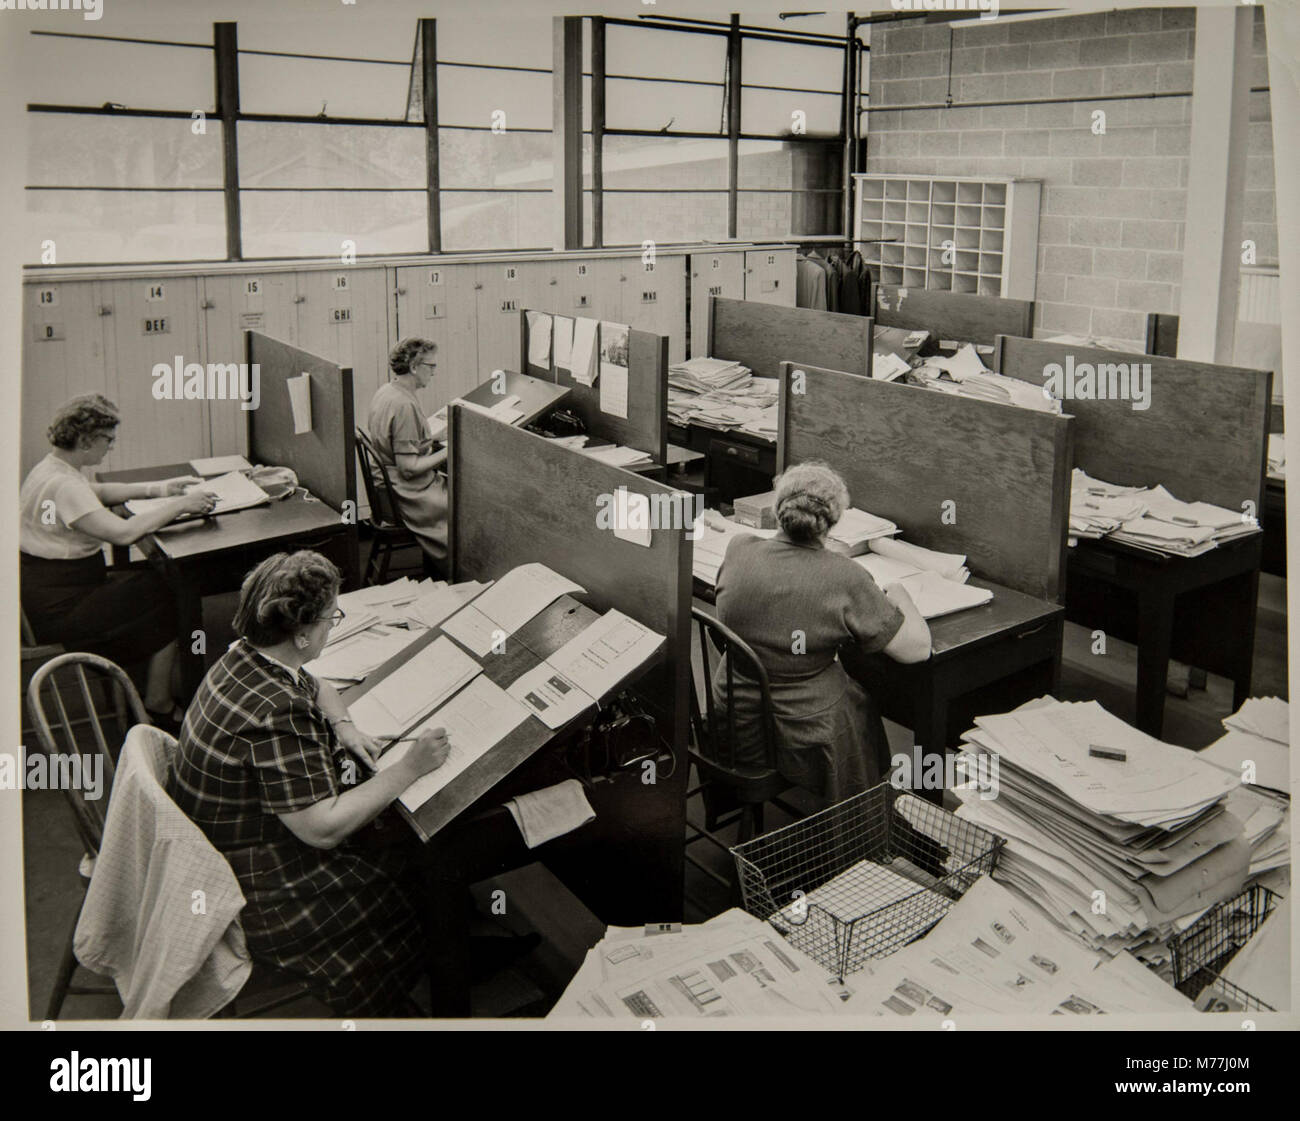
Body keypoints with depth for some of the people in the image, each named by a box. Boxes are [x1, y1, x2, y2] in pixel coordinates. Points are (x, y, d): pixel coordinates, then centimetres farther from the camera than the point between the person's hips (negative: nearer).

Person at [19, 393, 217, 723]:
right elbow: (123, 532, -35)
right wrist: (179, 505, -24)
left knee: (156, 581, 10)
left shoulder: (50, 468, 7)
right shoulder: (64, 486, -26)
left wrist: (157, 489, 14)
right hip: (60, 615, -10)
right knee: (169, 600, -2)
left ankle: (173, 685, 14)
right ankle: (159, 706, 9)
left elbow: (98, 492, 24)